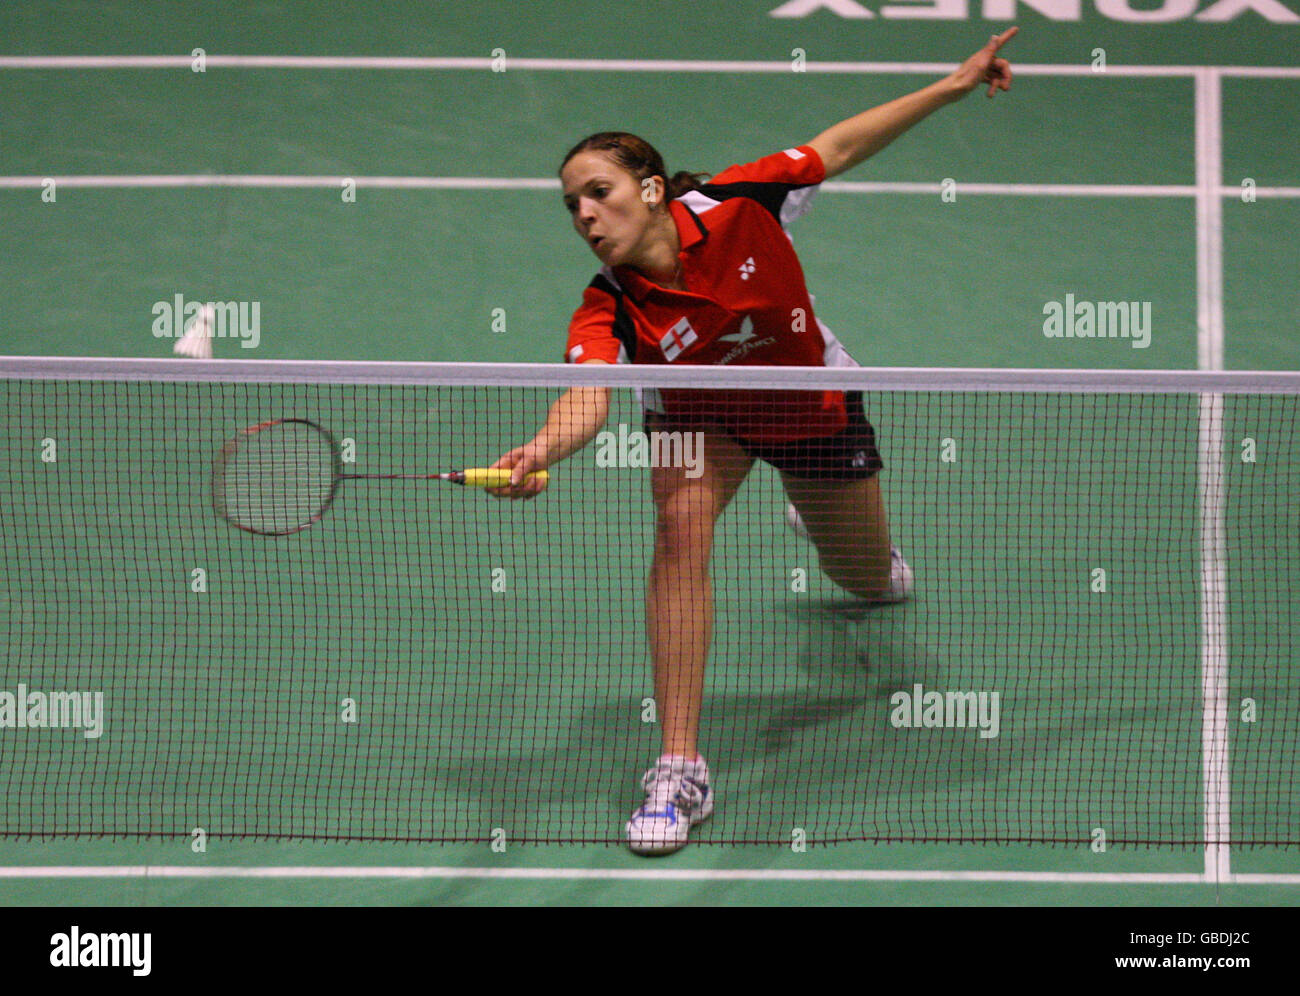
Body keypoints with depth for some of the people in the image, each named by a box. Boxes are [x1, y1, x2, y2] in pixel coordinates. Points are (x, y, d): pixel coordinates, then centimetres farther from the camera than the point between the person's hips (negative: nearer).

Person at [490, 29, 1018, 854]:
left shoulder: (734, 206, -32)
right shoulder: (607, 312, -33)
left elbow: (839, 147, -18)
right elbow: (589, 398, -51)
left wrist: (956, 85, -15)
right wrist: (540, 452, -74)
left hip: (813, 403, 1)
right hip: (701, 414, -1)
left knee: (868, 579, 17)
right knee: (682, 523, -32)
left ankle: (822, 513, 60)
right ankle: (680, 770, -29)